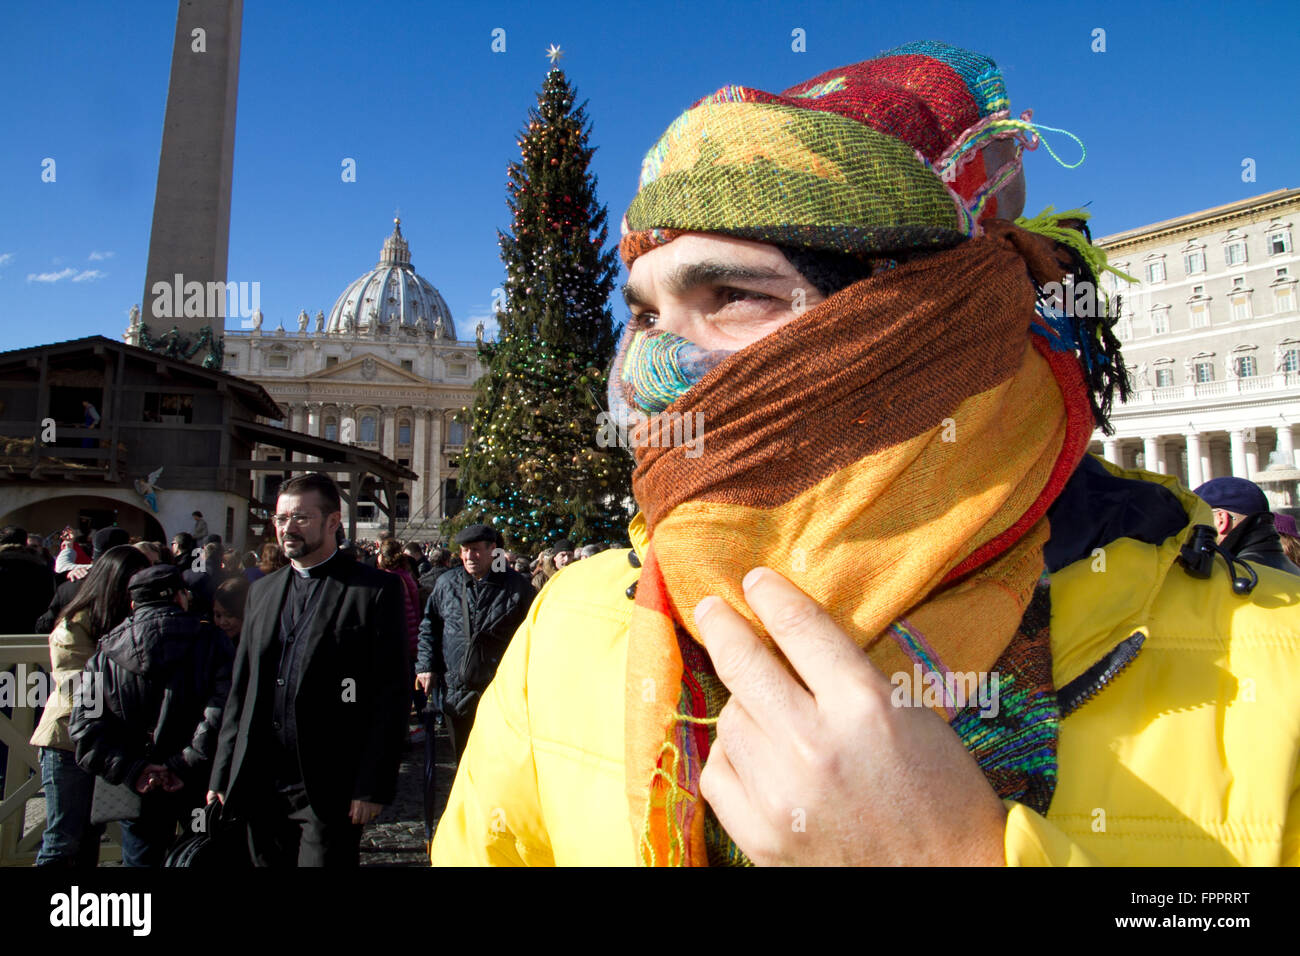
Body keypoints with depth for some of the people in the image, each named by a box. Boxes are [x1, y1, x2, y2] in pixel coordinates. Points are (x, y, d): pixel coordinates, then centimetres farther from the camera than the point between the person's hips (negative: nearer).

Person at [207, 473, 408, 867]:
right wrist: (222, 775, 11)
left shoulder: (376, 590, -7)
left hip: (328, 791, -5)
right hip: (262, 787, 6)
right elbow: (241, 691, 15)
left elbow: (391, 698, -10)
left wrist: (372, 788, -13)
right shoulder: (261, 591, 12)